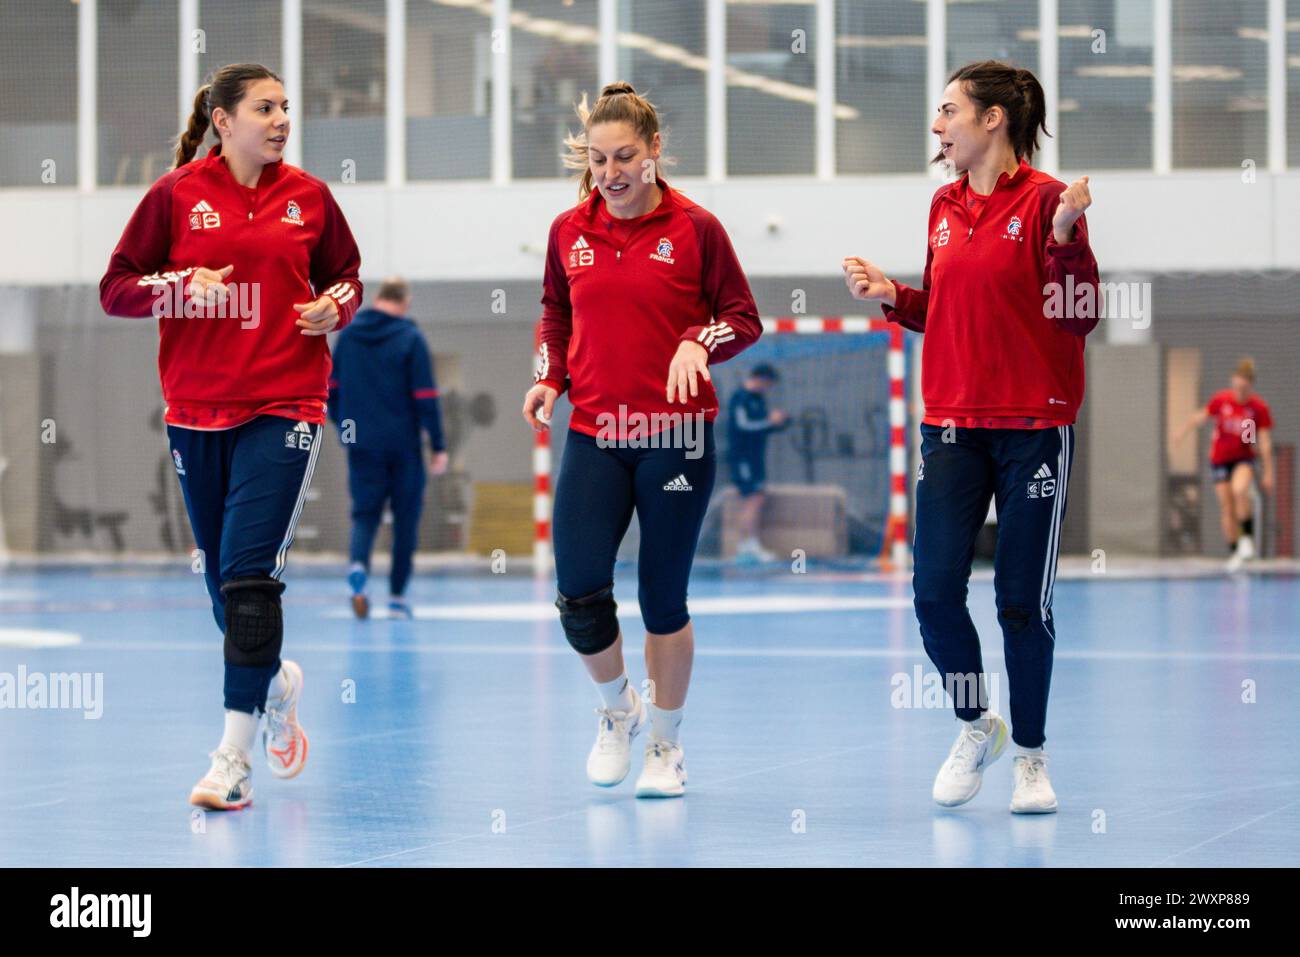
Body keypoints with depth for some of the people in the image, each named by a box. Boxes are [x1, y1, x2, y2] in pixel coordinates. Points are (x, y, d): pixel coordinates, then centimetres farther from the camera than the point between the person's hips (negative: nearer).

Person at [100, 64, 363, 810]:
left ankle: (235, 756, -13)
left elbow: (347, 276, 16)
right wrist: (184, 286, -14)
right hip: (197, 410, 2)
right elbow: (117, 288, 3)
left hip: (284, 407, -2)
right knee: (222, 578, 10)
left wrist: (334, 307, -6)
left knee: (250, 575, -14)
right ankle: (278, 682, 40)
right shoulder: (177, 195, 1)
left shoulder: (309, 197, 4)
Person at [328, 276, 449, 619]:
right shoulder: (410, 338, -7)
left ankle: (358, 563, -24)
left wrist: (342, 425, 22)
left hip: (361, 445, 3)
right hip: (402, 445, -3)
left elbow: (332, 388, 10)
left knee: (364, 512, 7)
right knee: (406, 518, 9)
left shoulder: (348, 335, 5)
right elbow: (425, 396, -10)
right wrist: (438, 446, -6)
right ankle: (397, 596, 9)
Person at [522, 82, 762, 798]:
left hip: (677, 434, -2)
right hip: (593, 435, 2)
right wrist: (549, 376, 3)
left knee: (663, 599, 2)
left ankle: (666, 740, 22)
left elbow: (744, 318, 2)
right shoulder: (567, 231, 6)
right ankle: (616, 707, 20)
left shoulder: (695, 227, -3)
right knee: (579, 598, -9)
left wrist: (699, 342, -17)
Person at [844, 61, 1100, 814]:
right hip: (953, 425, 5)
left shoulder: (1046, 200, -8)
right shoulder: (945, 206, 10)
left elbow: (1077, 317, -12)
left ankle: (1031, 757, 16)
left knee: (1023, 602, 0)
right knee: (935, 590, -3)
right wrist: (890, 295, 2)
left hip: (1033, 427, -5)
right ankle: (976, 727, 20)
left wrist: (1067, 237, -25)